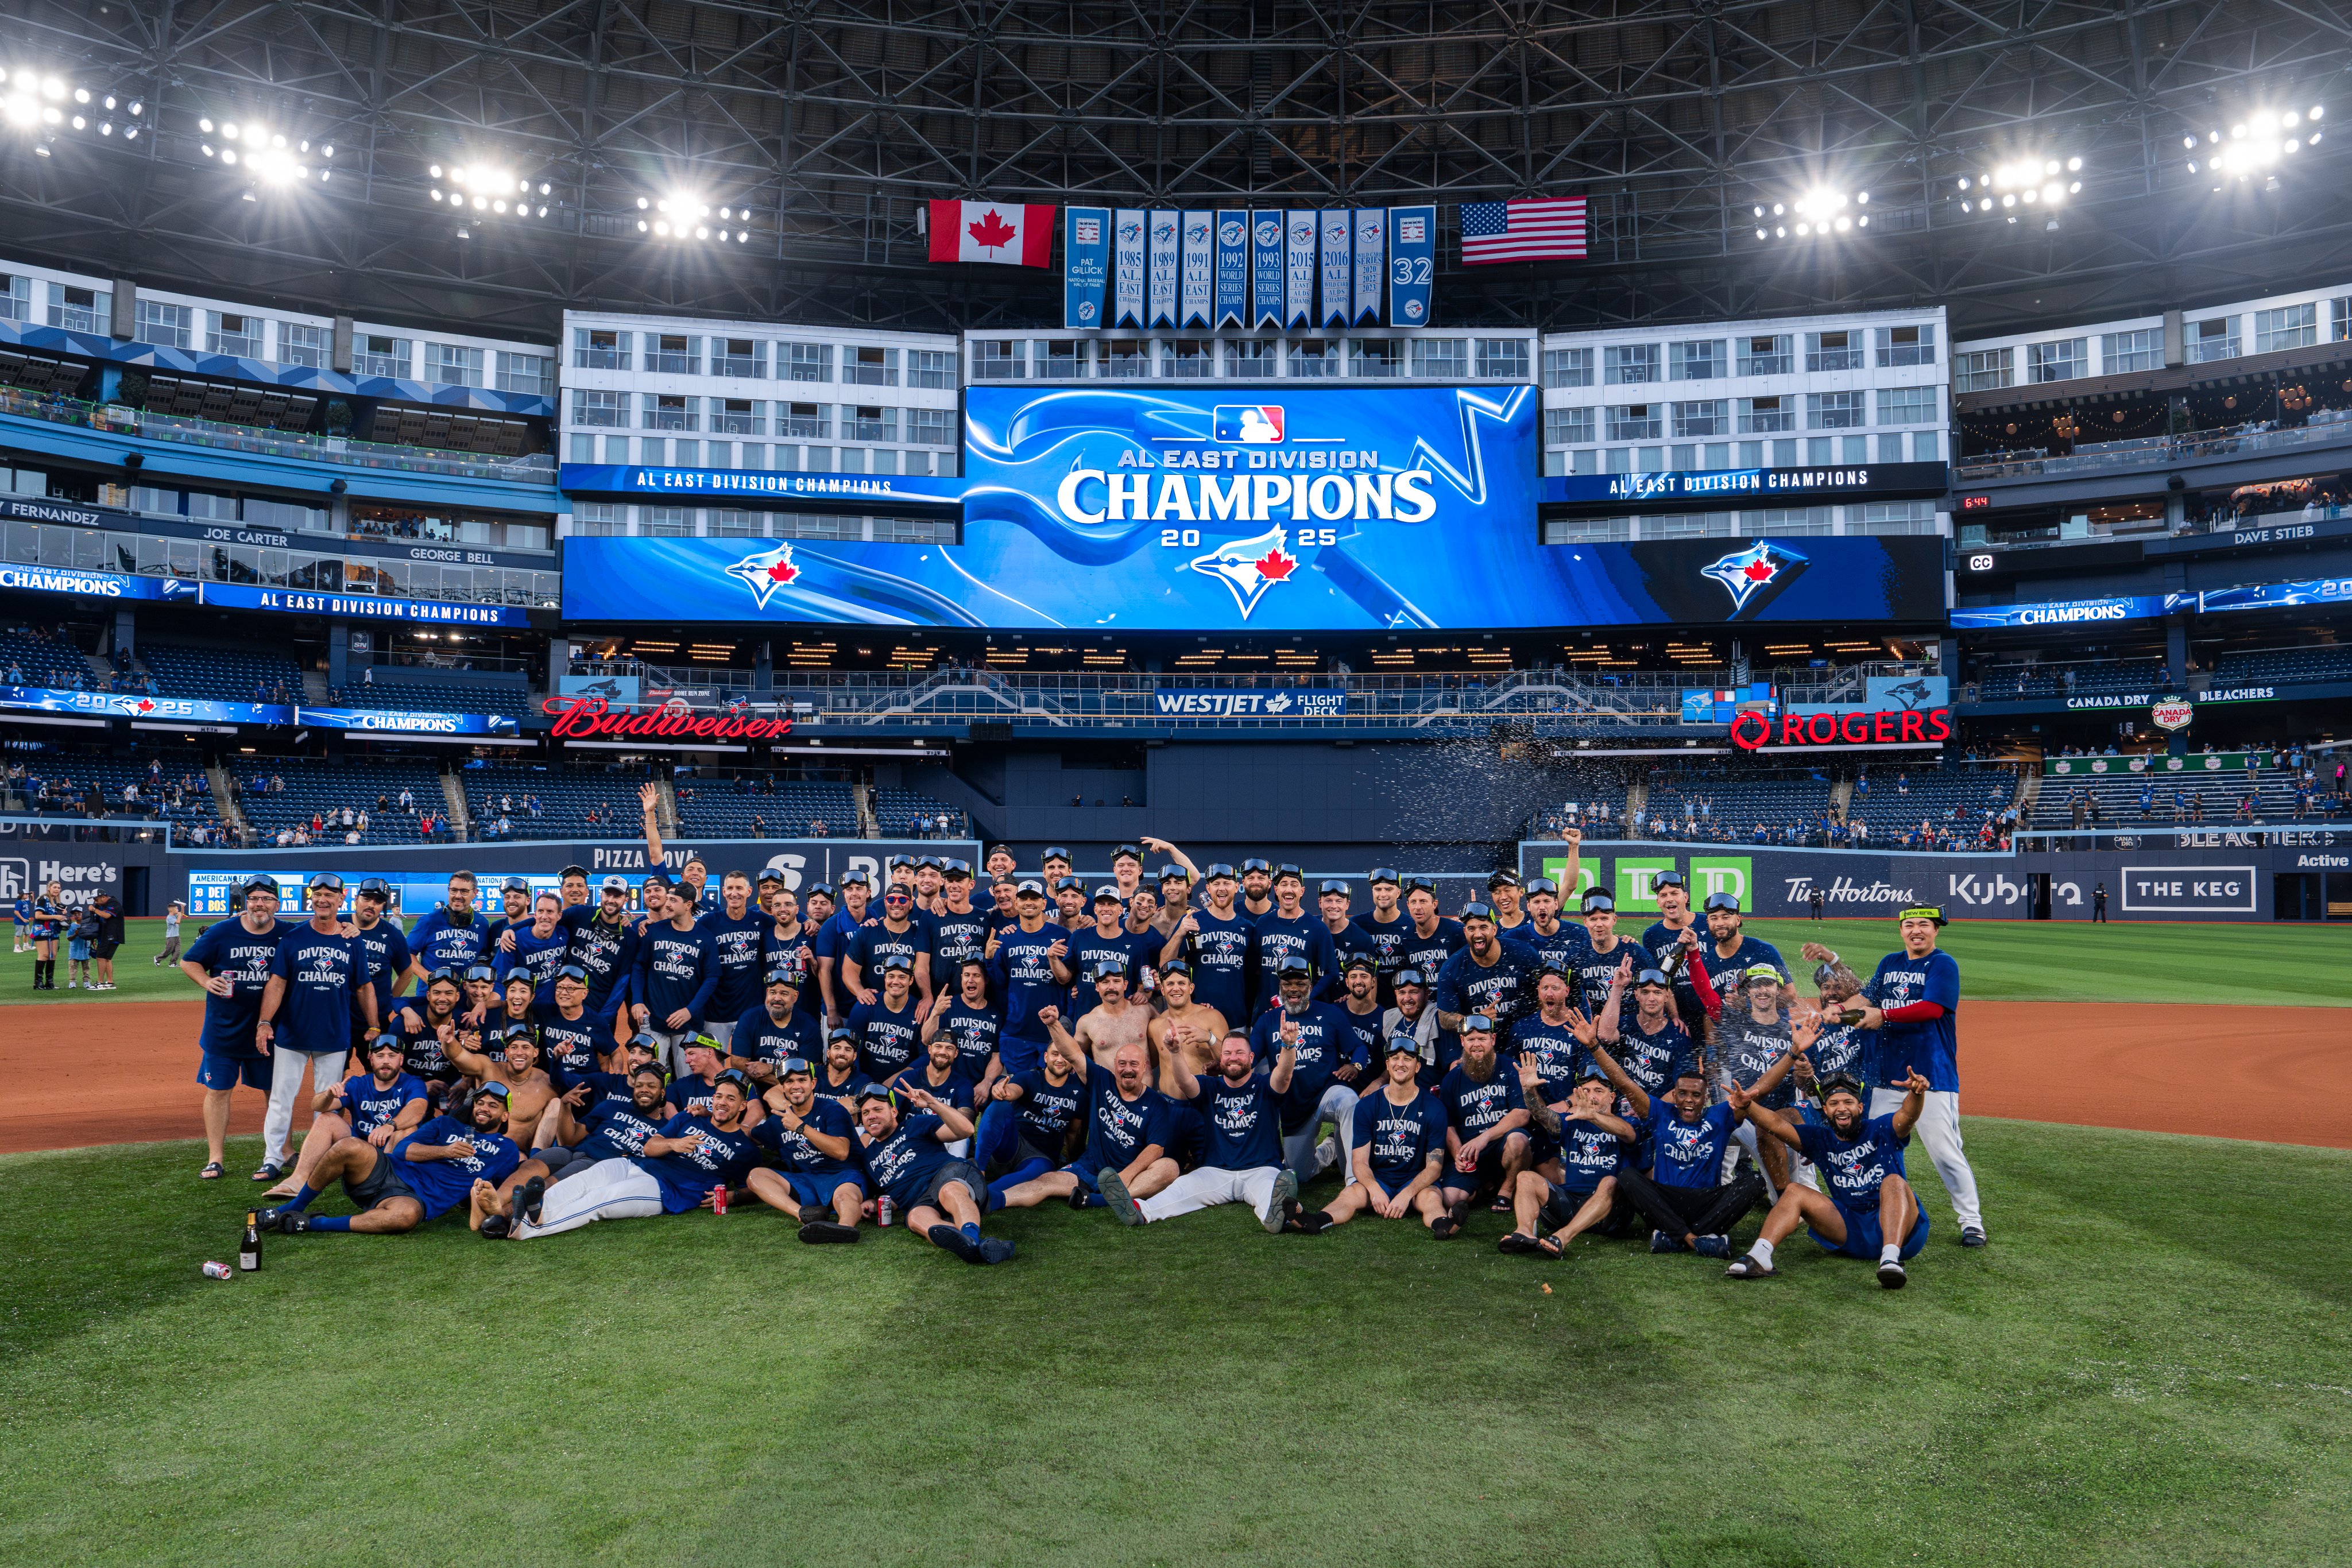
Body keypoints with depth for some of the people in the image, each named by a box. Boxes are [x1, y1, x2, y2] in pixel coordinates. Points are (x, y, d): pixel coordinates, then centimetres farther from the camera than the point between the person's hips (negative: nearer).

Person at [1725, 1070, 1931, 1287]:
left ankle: (1891, 1260, -49)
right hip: (1850, 1230, 4)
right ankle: (1759, 1256, -29)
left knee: (1894, 1182, -29)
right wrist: (1748, 1106, -23)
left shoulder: (1880, 1130, 0)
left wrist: (1916, 1094, -44)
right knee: (1795, 1192, -9)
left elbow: (1907, 1115, -21)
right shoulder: (1820, 1138, 10)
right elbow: (1778, 1126, -3)